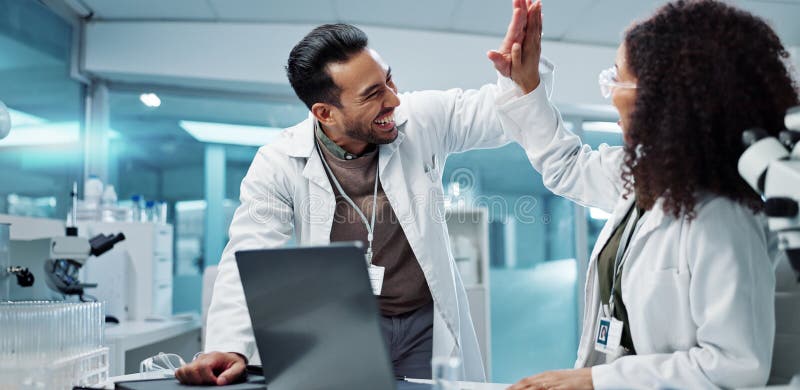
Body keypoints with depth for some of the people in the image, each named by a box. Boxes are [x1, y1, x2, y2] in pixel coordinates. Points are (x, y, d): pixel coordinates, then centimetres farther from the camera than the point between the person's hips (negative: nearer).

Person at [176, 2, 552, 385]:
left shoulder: (422, 118, -7)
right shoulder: (279, 165, -11)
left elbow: (499, 112, 0)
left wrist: (521, 72, -23)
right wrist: (228, 346, -31)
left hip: (428, 327, 1)